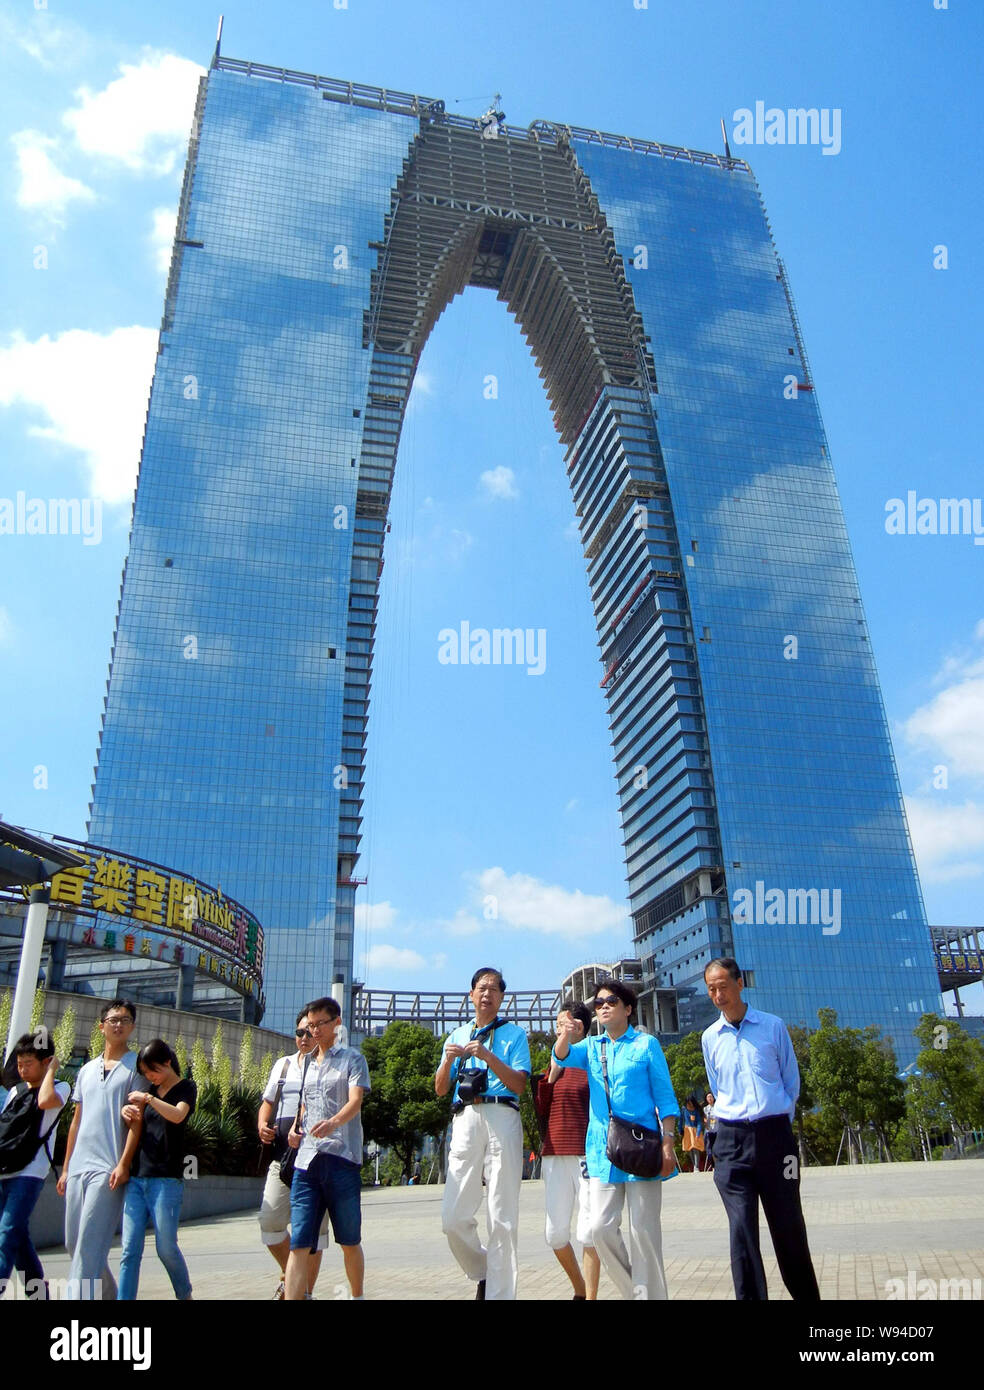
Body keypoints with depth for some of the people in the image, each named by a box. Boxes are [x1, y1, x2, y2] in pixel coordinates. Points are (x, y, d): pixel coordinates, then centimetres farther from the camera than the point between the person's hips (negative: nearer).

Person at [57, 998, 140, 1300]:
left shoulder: (136, 1066, -2)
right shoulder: (87, 1070, 16)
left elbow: (136, 1120, -7)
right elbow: (77, 1121, 18)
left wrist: (123, 1164, -16)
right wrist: (65, 1168, 15)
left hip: (108, 1169, -7)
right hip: (78, 1167, 7)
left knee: (89, 1244, -11)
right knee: (74, 1242, 11)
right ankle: (108, 1293, 28)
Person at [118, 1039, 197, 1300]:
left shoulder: (186, 1088, -1)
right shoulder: (149, 1090, 17)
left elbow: (177, 1115, -20)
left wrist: (147, 1098, -18)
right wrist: (127, 1111, -1)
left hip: (166, 1180, -5)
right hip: (137, 1178, 5)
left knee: (166, 1247, 0)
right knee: (130, 1249, -2)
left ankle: (185, 1295, 20)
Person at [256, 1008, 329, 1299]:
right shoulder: (282, 1065, 15)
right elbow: (268, 1102, 22)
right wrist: (262, 1126, 0)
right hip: (282, 1157, 5)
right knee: (270, 1219, 2)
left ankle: (306, 1290, 14)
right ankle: (289, 1275, 27)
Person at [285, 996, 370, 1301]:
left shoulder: (352, 1059, 3)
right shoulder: (308, 1065, 20)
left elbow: (355, 1101, -11)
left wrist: (333, 1122, -31)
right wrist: (295, 1129, 10)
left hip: (341, 1158, -4)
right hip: (307, 1161, 4)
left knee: (349, 1241, 7)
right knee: (299, 1244, -5)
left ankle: (357, 1296, 24)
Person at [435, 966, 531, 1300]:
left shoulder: (513, 1034, 10)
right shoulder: (456, 1036, 20)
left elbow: (519, 1084, -3)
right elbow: (440, 1089, 15)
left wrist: (487, 1056, -15)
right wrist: (448, 1060, -5)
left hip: (502, 1118, -3)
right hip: (465, 1119, 3)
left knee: (502, 1219, -3)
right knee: (453, 1218, -2)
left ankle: (500, 1292, 7)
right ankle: (481, 1272, 23)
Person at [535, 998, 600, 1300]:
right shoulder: (555, 1063, 14)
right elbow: (542, 1111, 13)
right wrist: (551, 1075, -3)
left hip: (588, 1153, -5)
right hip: (554, 1154, 5)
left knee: (588, 1233, -2)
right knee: (555, 1233, 7)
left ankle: (591, 1296, 12)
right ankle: (579, 1289, 29)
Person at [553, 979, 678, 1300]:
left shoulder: (646, 1044, 2)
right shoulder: (591, 1046, 12)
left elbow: (665, 1097, 1)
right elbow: (564, 1057, -9)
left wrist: (668, 1143, -8)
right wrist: (565, 1035, -31)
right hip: (602, 1149, 4)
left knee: (643, 1230, 1)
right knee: (601, 1227, 2)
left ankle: (650, 1293, 16)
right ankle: (631, 1289, 22)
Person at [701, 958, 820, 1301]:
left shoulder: (773, 1026, 1)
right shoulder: (710, 1037, 7)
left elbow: (792, 1081, 8)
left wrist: (777, 1119, 4)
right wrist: (734, 1116, 8)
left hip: (775, 1134, -1)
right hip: (731, 1140, 1)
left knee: (788, 1225, 8)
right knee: (741, 1228, -5)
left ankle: (807, 1296, 25)